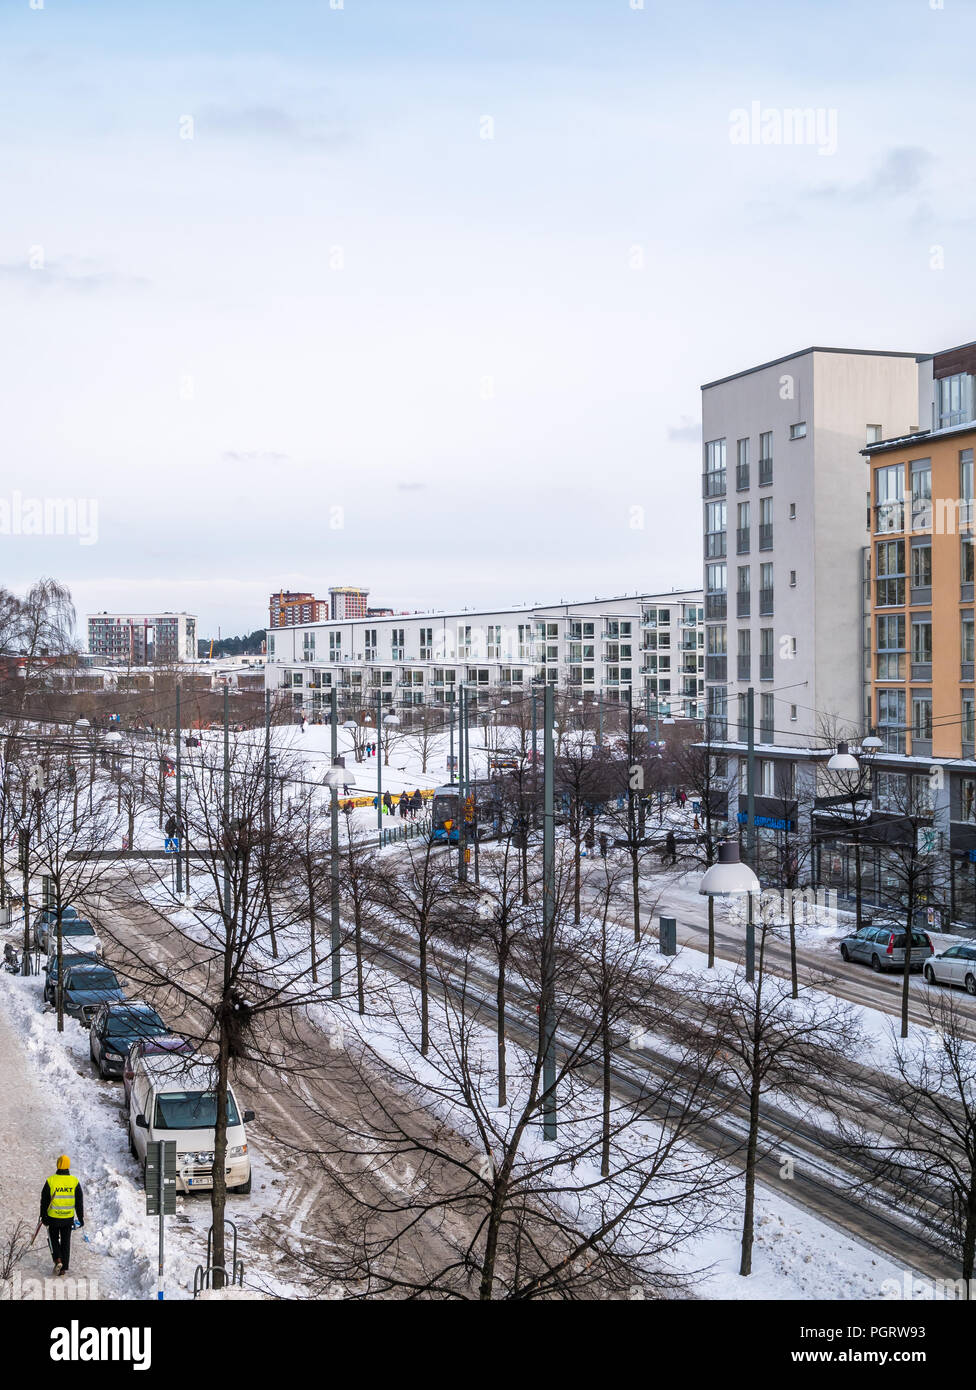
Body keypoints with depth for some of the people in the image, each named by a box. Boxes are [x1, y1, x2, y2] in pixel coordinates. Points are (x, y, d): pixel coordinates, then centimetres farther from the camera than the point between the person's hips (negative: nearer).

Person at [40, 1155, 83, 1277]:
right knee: (66, 1242, 14)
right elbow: (79, 1201, -1)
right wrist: (81, 1218, 9)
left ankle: (58, 1260, -2)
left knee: (53, 1239, 18)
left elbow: (44, 1201, -3)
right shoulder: (74, 1181, -6)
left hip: (53, 1217, -1)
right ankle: (64, 1268, 15)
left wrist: (43, 1217, 9)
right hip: (69, 1217, 2)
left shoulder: (51, 1181, -11)